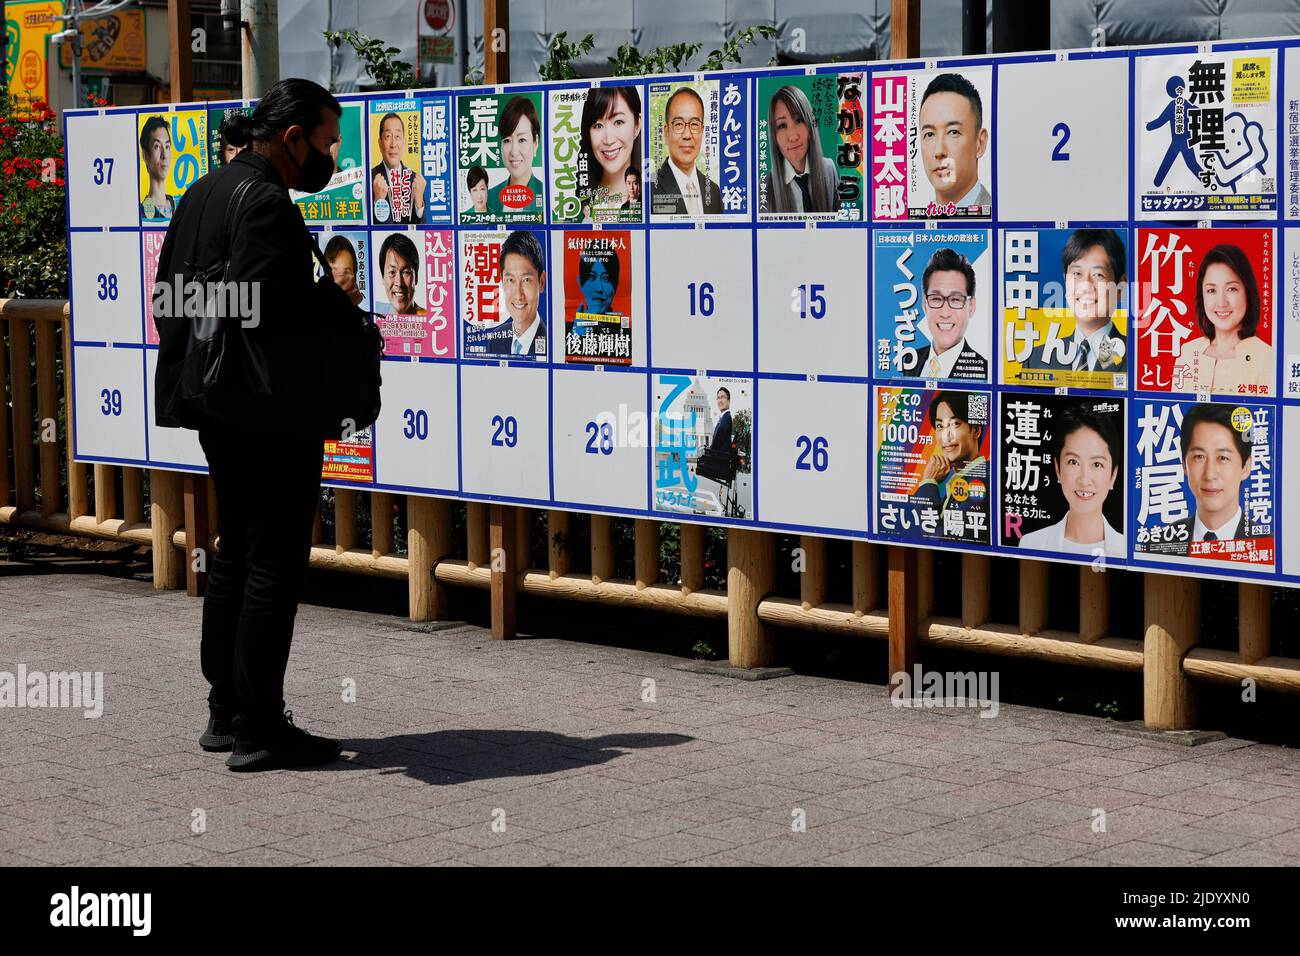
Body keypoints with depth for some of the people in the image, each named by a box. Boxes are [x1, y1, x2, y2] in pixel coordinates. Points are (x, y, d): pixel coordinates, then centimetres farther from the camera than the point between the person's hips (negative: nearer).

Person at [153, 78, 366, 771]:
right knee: (274, 565, -4)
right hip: (271, 414, -10)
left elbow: (168, 294, 17)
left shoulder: (202, 194, 14)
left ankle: (226, 712, 23)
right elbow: (264, 310, -26)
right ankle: (258, 730, 0)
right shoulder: (268, 204, -17)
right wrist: (336, 299, -11)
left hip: (218, 410, 10)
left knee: (236, 556, 17)